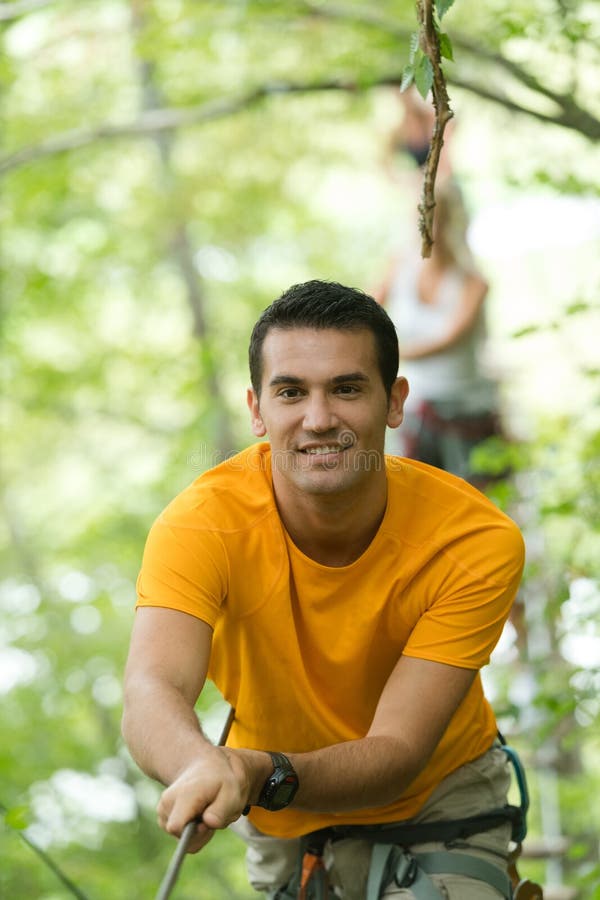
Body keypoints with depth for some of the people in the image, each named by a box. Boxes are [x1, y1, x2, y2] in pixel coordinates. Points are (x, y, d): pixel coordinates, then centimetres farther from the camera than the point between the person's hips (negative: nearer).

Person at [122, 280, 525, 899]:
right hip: (283, 828, 1)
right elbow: (152, 691, -41)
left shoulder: (477, 540, -26)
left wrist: (265, 775, -49)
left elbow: (396, 754, -30)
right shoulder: (202, 523, -26)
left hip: (437, 812, -1)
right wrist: (205, 765, -63)